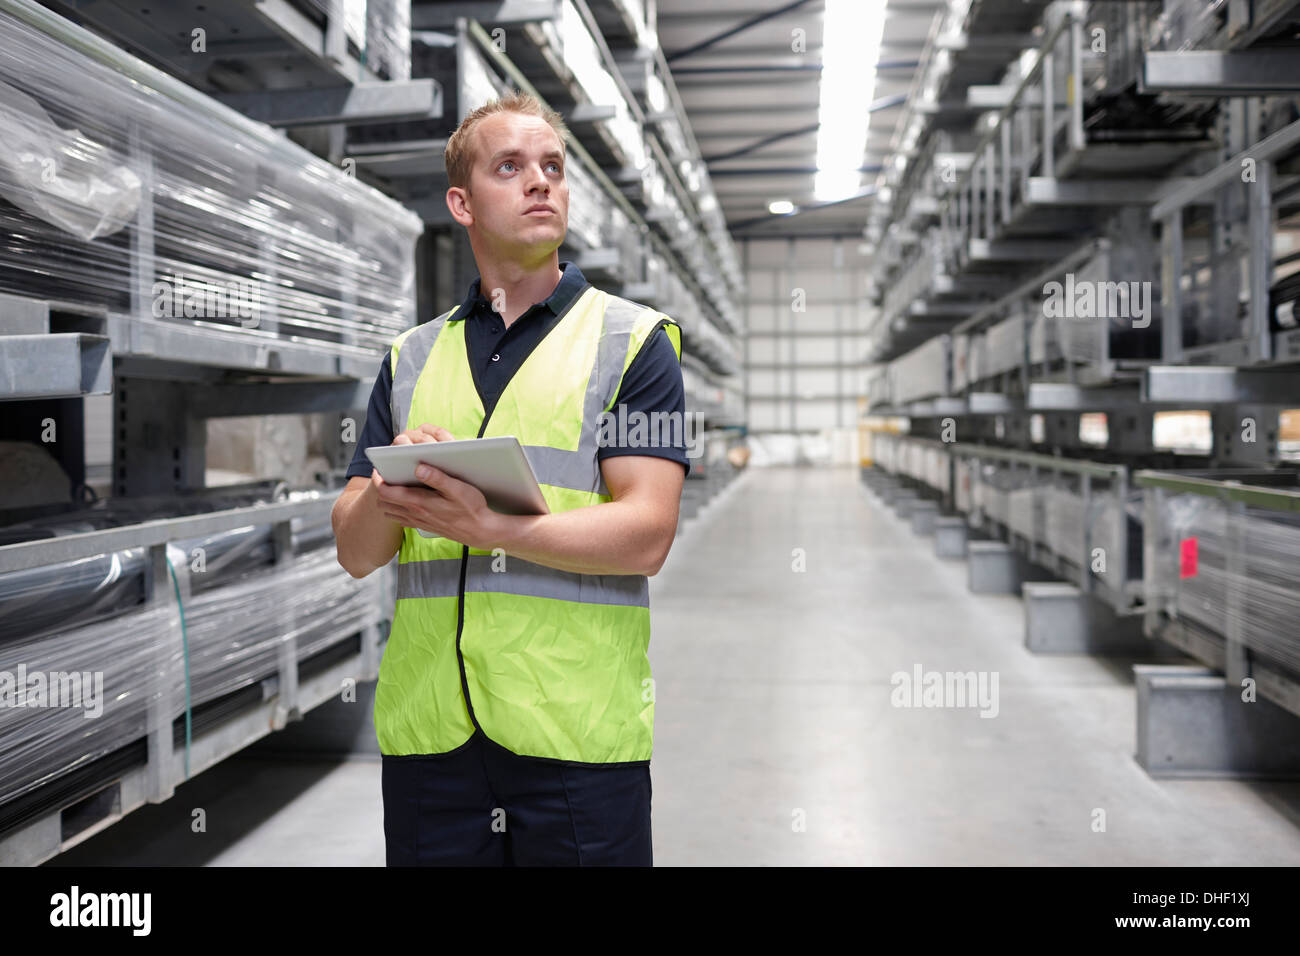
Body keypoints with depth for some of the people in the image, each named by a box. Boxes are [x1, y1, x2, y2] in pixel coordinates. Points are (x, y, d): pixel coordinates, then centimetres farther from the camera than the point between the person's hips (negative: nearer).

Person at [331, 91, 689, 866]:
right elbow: (355, 552, 11)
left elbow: (646, 534, -8)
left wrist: (489, 527, -20)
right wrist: (388, 492, -12)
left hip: (579, 731, -3)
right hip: (427, 725, 3)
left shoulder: (635, 339, 3)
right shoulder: (412, 358, 14)